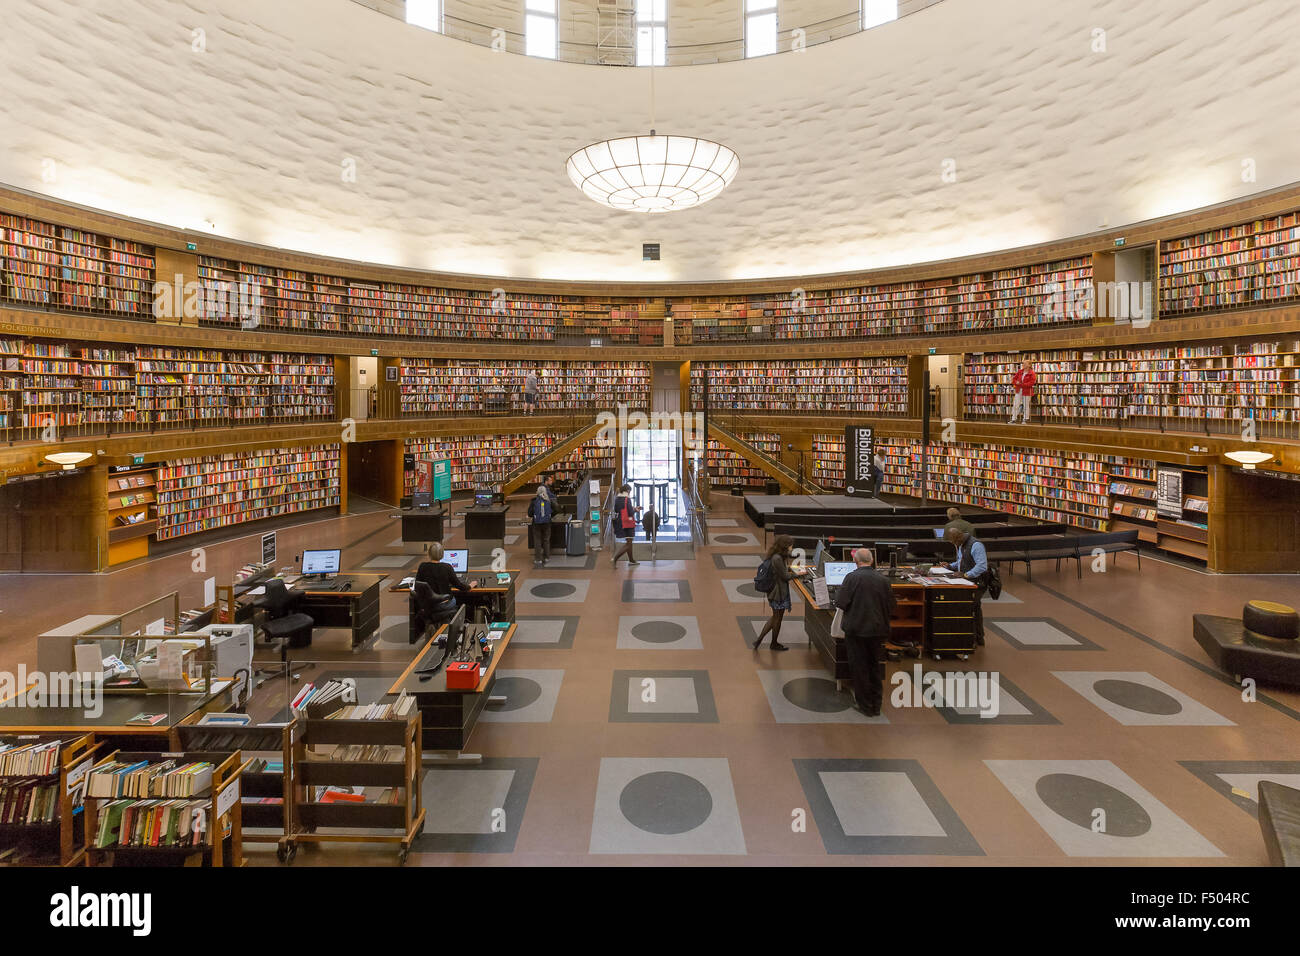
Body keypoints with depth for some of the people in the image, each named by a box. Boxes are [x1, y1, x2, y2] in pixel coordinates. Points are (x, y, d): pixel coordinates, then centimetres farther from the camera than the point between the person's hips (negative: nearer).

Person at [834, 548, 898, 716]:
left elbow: (840, 603, -16)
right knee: (874, 666, 19)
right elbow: (892, 605, 4)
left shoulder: (852, 577, -14)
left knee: (859, 667, 9)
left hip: (857, 629, -4)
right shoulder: (882, 579, -3)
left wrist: (837, 592, 5)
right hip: (878, 630, 4)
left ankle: (865, 705, 18)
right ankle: (876, 705, 26)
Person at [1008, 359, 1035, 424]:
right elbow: (1014, 378, 13)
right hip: (1018, 391, 5)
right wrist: (1016, 382, -10)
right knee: (1015, 405, 1)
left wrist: (1022, 384, -22)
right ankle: (1013, 420, 5)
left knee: (1026, 406, 5)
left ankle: (1025, 420, 15)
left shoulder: (1031, 373, -9)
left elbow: (1031, 383, -17)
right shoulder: (1020, 372, 7)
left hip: (1027, 392, -5)